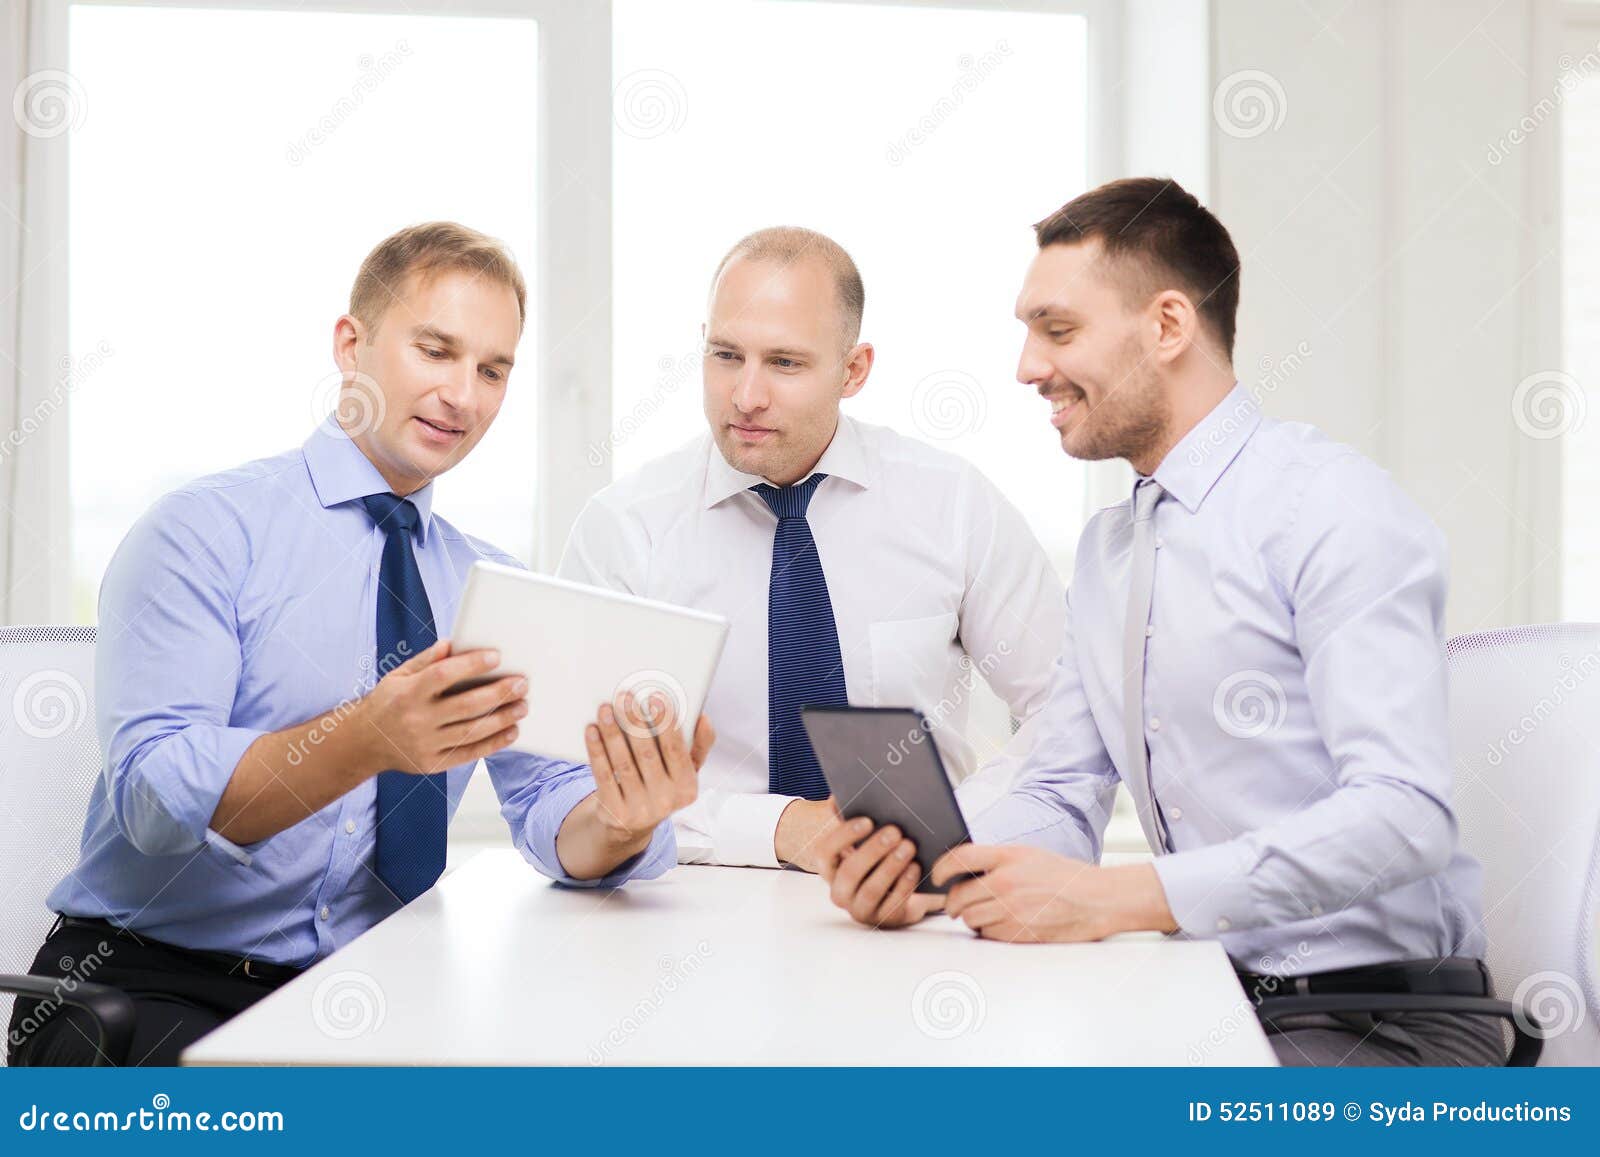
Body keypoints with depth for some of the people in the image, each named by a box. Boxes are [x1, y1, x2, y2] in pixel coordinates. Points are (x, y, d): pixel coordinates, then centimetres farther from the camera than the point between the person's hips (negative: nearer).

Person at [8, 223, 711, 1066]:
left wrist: (618, 825, -21)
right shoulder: (204, 529, -5)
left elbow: (546, 805, 3)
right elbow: (151, 790, -18)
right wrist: (368, 739, -34)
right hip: (151, 989, -5)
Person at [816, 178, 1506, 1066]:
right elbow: (1062, 795, 12)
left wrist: (1118, 897, -30)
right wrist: (925, 866, -10)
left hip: (1381, 1016, -7)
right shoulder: (1104, 547, 14)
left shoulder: (1334, 510, -13)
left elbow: (1403, 812, -23)